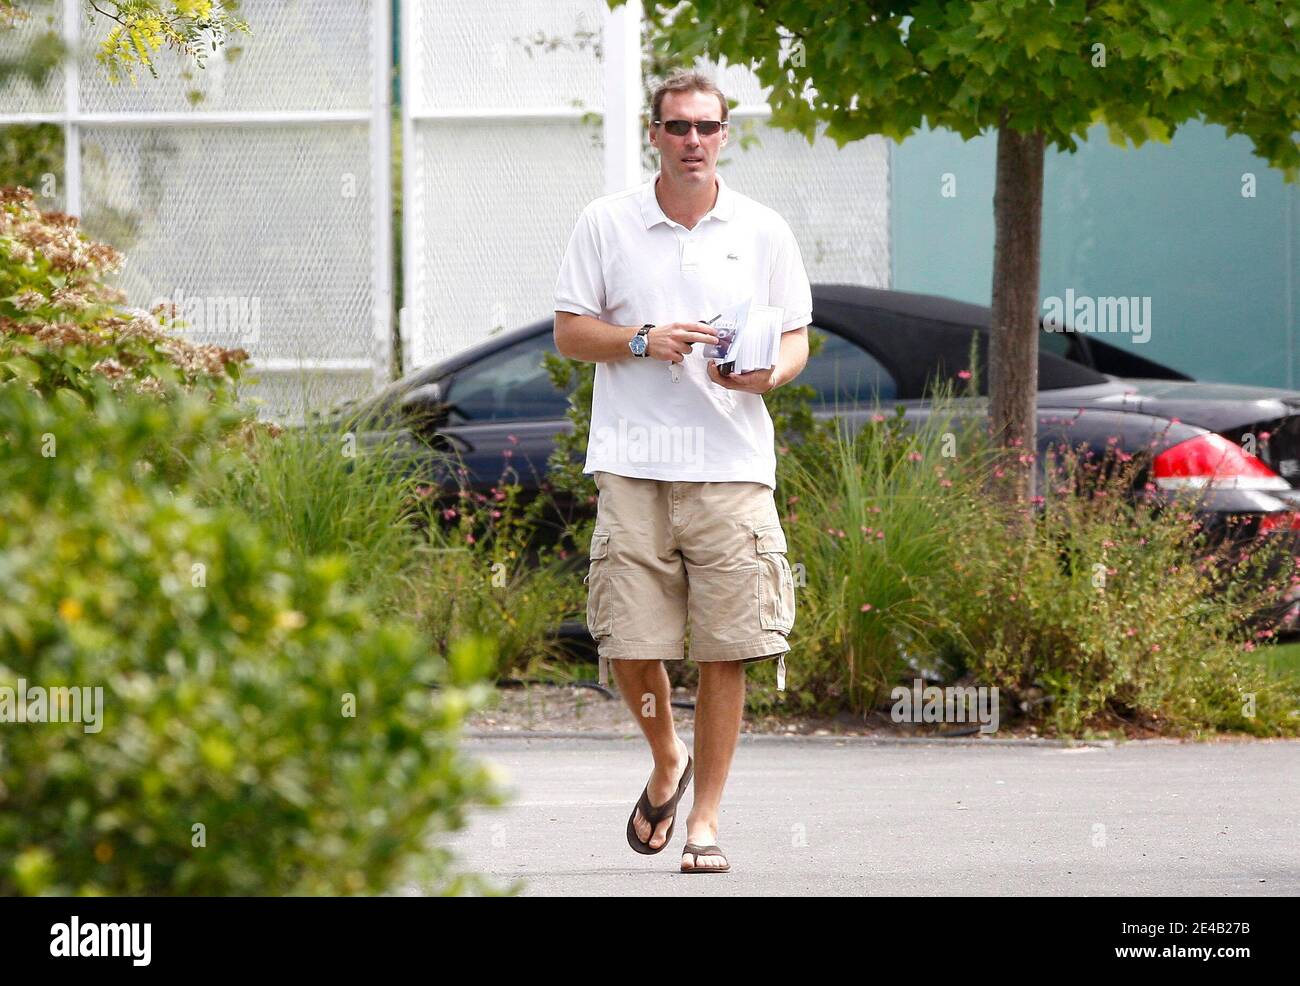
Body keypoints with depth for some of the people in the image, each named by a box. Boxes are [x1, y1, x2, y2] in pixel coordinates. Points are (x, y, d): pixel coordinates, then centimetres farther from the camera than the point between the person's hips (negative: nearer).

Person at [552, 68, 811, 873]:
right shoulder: (606, 225, 7)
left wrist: (767, 373, -11)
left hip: (732, 467, 0)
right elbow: (569, 332, 8)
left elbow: (796, 340, 11)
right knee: (629, 644, -3)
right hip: (632, 466, 0)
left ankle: (707, 819, 5)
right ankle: (667, 762, 26)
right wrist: (642, 341, -10)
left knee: (727, 651, -5)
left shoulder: (764, 232, 8)